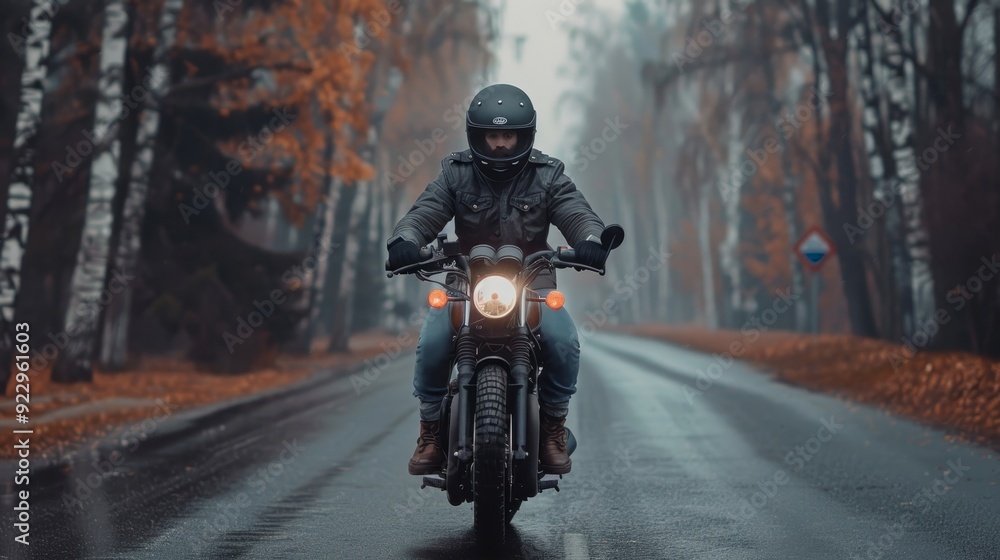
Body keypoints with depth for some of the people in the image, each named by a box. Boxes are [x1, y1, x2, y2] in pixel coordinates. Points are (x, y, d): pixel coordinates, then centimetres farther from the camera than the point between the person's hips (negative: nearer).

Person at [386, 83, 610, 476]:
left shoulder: (547, 175, 5)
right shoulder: (456, 173, 6)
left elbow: (578, 215, -6)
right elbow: (424, 214, -5)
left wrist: (591, 239, -31)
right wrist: (404, 240, -29)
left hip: (533, 283, 0)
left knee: (563, 342, -27)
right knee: (432, 343, -26)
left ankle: (553, 428, -5)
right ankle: (431, 429, -5)